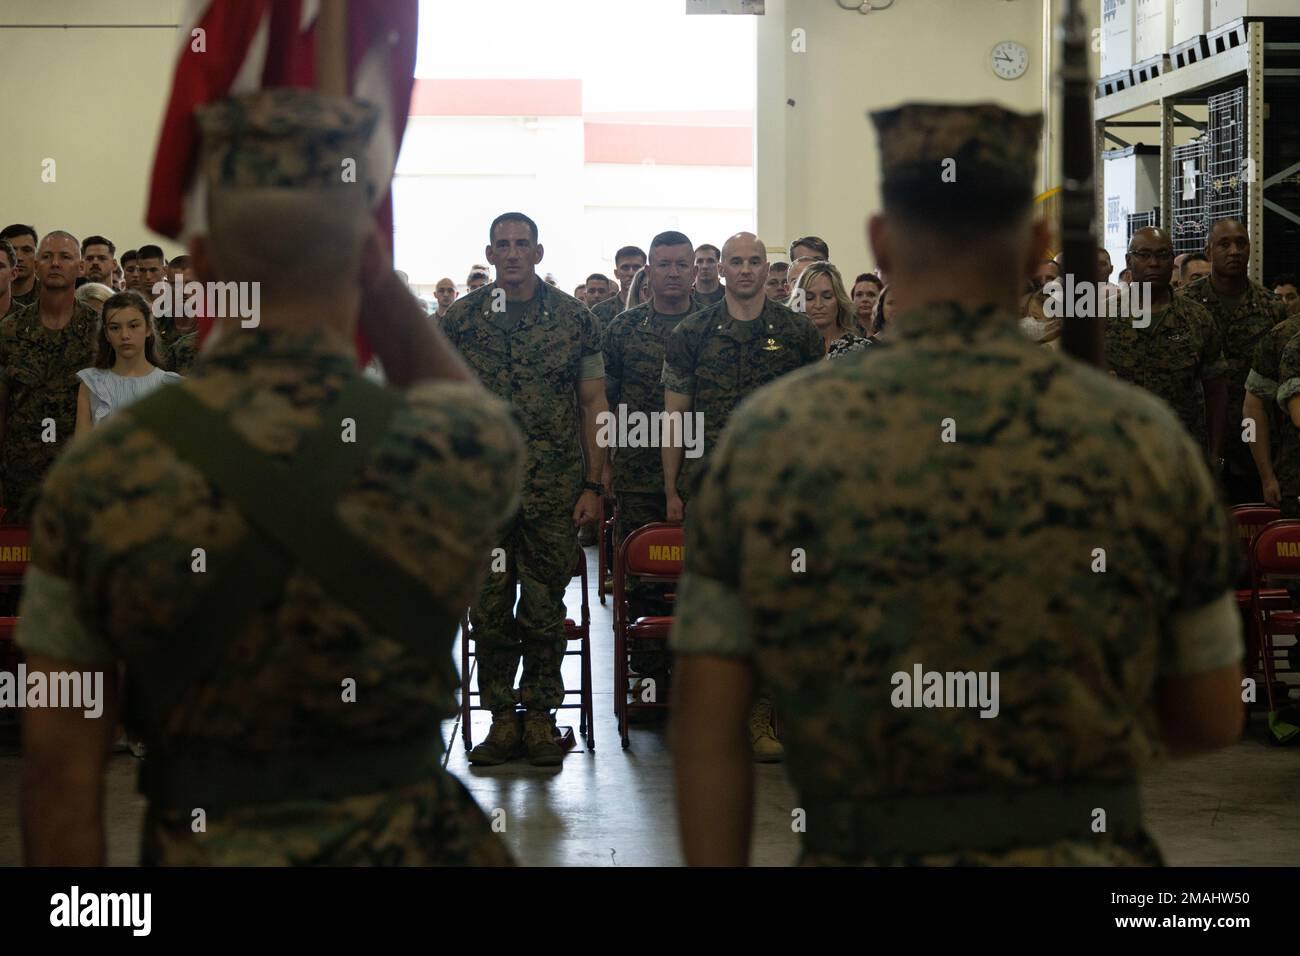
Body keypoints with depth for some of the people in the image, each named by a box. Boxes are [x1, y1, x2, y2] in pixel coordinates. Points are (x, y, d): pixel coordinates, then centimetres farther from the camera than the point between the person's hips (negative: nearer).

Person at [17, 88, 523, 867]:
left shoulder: (97, 475, -13)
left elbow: (59, 767, -7)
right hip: (401, 842, -1)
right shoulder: (450, 446, -17)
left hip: (194, 845, 1)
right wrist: (377, 277, 11)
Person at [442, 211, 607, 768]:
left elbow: (593, 405, 5)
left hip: (554, 492, -1)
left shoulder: (573, 318, 4)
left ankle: (540, 717, 16)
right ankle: (501, 718, 15)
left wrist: (593, 485, -1)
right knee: (489, 609, 4)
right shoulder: (460, 320, 5)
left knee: (544, 611, 4)